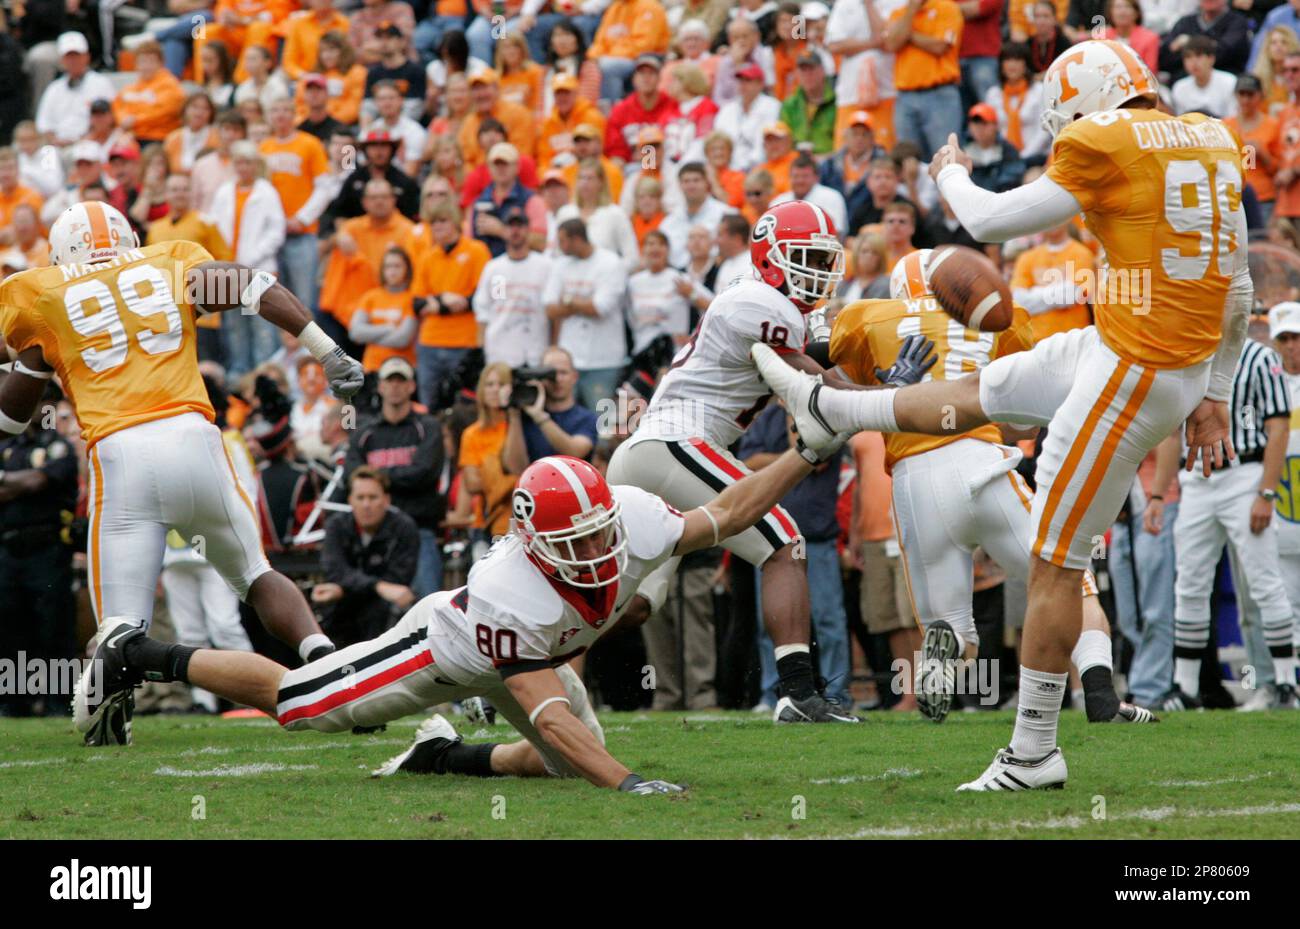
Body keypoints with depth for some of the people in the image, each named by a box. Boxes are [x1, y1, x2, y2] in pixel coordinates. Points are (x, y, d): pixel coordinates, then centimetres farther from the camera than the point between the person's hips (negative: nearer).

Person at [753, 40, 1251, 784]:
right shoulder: (1213, 143, 11)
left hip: (1136, 373, -8)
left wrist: (951, 175, 17)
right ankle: (824, 407, 48)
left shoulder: (1104, 149, -13)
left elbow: (991, 222, -5)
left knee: (1056, 560, 1)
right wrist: (1214, 398, 24)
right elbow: (1238, 293, 16)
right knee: (980, 393, 27)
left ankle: (1034, 753, 7)